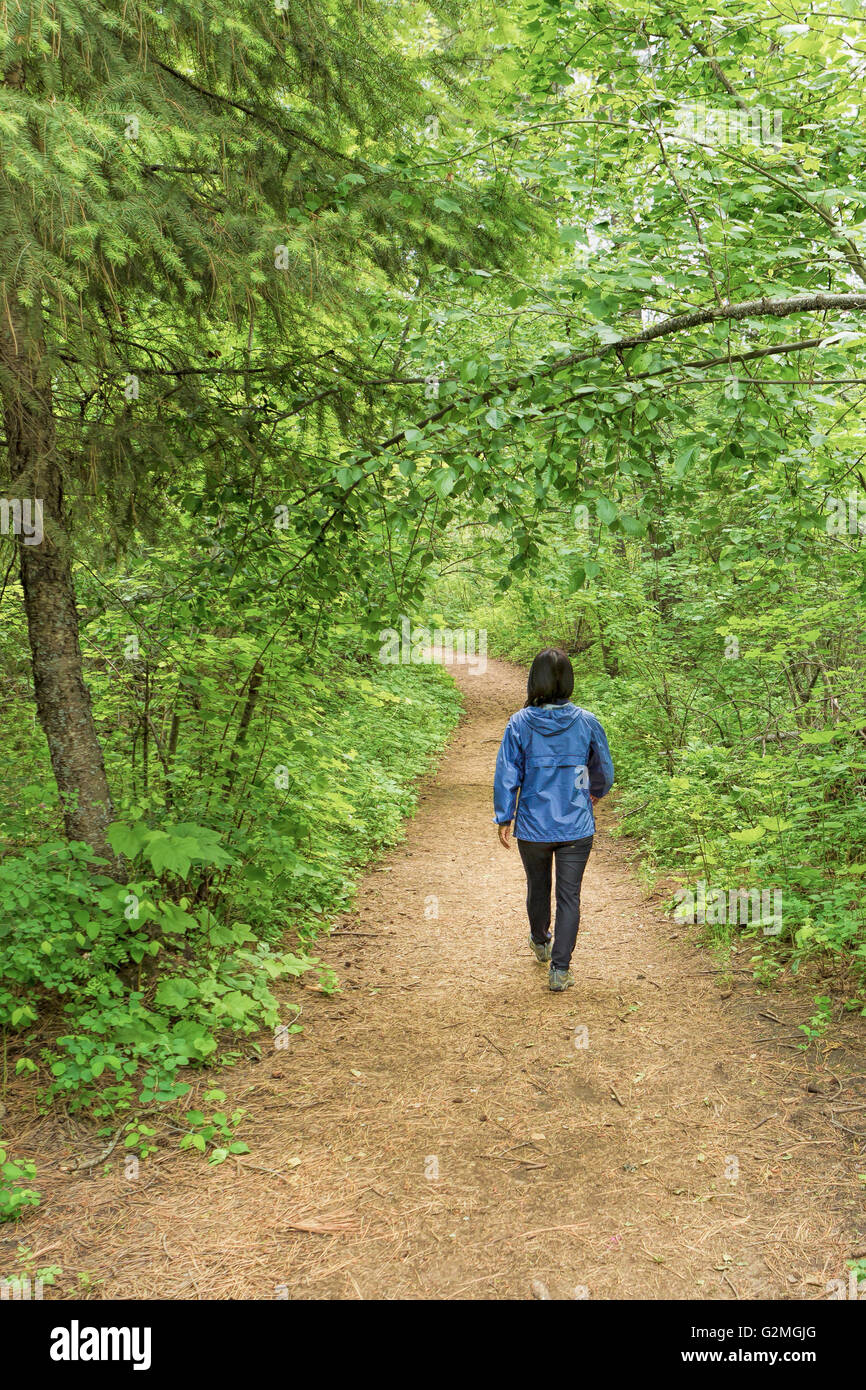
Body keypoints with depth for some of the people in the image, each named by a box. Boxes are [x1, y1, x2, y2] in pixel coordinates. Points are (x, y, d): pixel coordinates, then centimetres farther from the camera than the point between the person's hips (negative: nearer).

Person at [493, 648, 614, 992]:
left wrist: (503, 819, 5)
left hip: (533, 827, 1)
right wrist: (596, 793, 28)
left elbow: (506, 776, -7)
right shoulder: (586, 722, -8)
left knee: (538, 887, 22)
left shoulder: (519, 724, -11)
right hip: (576, 826, -1)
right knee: (569, 896, 6)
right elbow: (604, 770, 6)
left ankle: (540, 942, 47)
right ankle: (560, 970, 3)